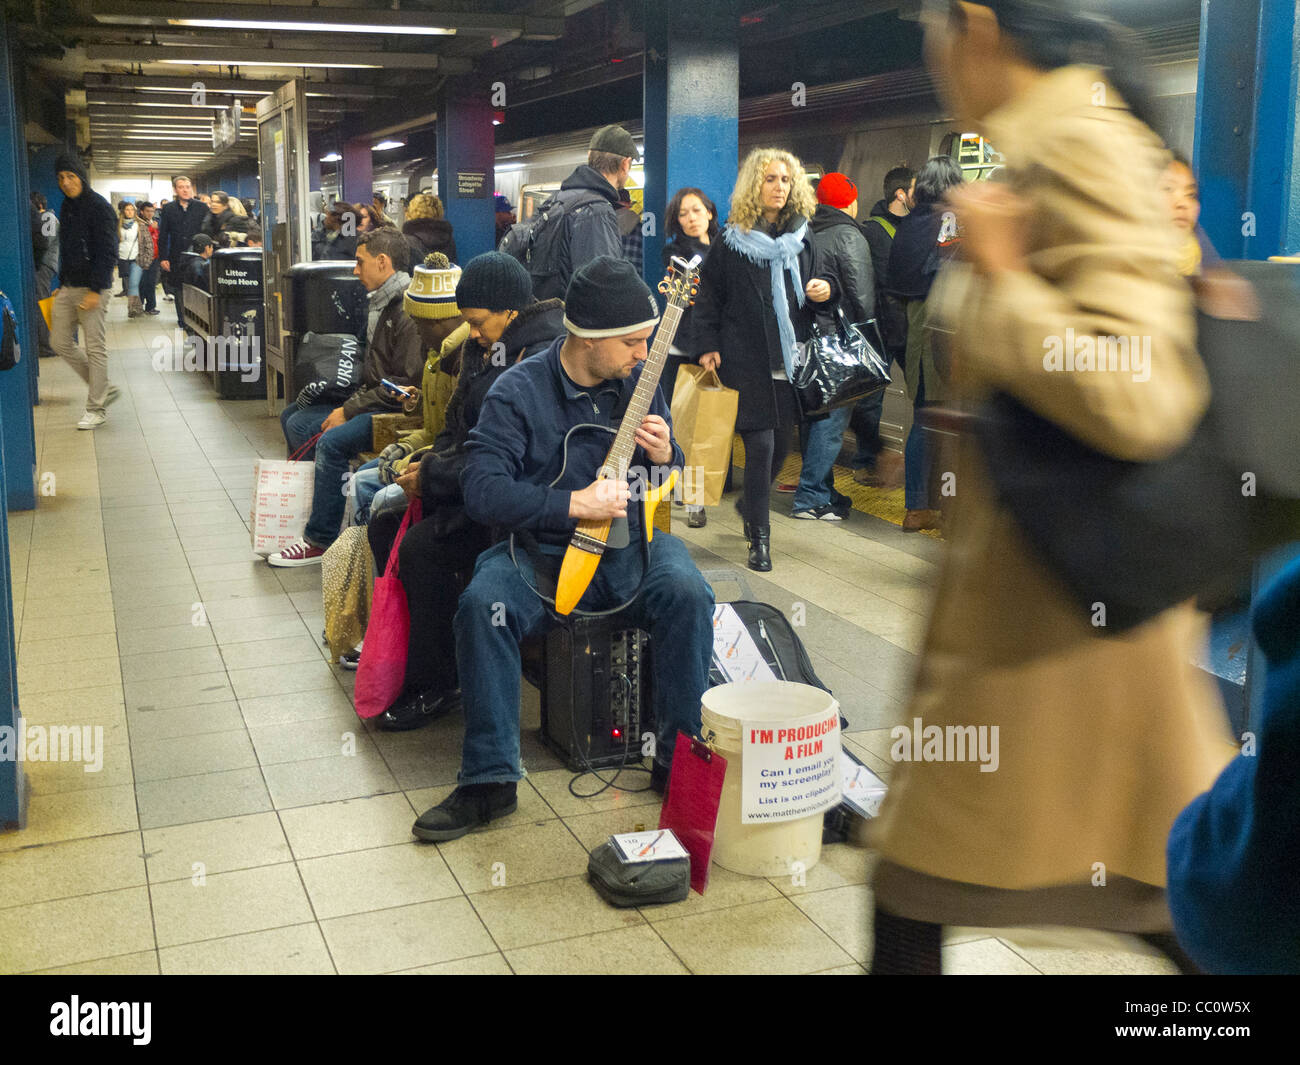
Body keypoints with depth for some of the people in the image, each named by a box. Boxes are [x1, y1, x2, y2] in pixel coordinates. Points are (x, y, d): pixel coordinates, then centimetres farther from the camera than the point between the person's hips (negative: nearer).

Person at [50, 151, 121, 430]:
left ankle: (96, 409, 5)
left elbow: (108, 253, -16)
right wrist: (61, 284, 18)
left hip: (93, 288, -9)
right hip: (68, 287, 9)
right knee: (60, 342, 9)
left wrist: (95, 291, -21)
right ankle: (103, 388, 21)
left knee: (95, 348, -3)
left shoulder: (99, 207, -11)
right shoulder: (66, 208, 14)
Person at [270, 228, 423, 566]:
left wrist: (350, 410, -18)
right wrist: (351, 402, 7)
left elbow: (406, 385, -22)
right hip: (373, 400, 11)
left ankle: (320, 541, -16)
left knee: (331, 442, -28)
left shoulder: (408, 310, -18)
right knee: (293, 418, 9)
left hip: (396, 411, -11)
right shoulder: (381, 303, 15)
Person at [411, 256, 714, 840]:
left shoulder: (638, 381, 4)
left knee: (689, 595, -27)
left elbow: (678, 482, 16)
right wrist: (573, 504, -23)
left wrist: (664, 456, -9)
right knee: (481, 605, -29)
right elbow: (481, 490, -18)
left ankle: (680, 761, -12)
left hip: (631, 543, 3)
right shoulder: (517, 391, -9)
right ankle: (489, 780, -18)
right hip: (543, 549, -2)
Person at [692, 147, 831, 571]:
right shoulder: (732, 241, -1)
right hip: (749, 359, -4)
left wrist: (824, 291, -2)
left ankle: (749, 503, 38)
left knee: (781, 445, 9)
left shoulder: (800, 237, 11)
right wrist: (709, 345, -5)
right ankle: (759, 538, 3)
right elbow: (708, 294, 2)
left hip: (791, 358, 4)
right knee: (760, 445, -8)